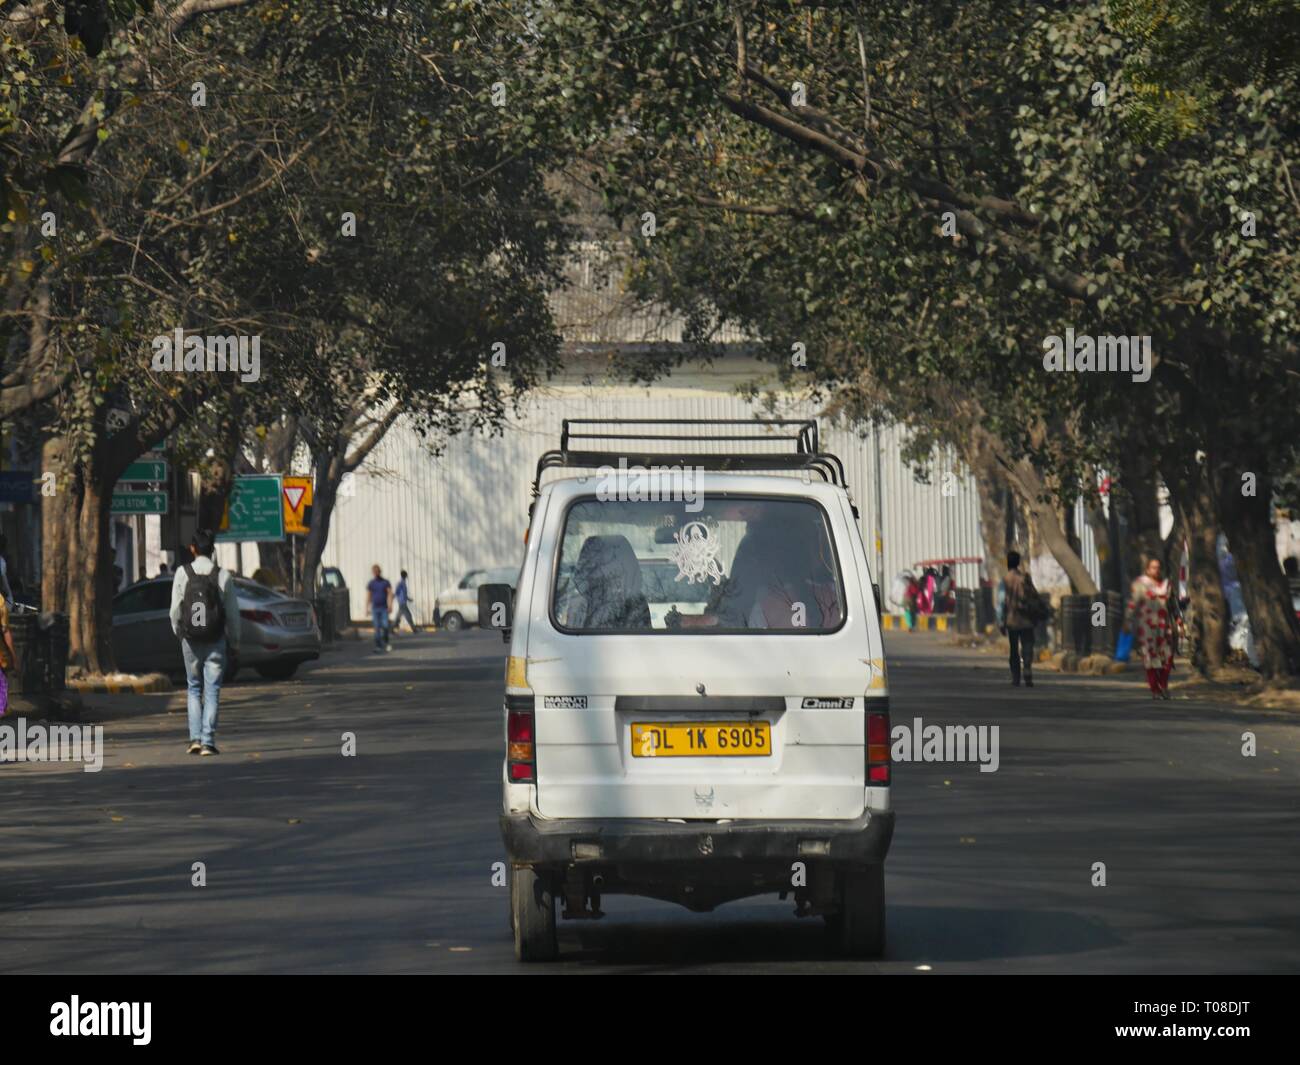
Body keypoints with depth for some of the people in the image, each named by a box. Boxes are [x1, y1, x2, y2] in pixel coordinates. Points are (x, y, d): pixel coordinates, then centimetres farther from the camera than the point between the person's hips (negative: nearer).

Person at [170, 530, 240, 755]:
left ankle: (195, 738, 4)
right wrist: (234, 642, 8)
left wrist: (179, 633, 13)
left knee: (194, 689, 14)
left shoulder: (183, 574, -5)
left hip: (190, 641, 1)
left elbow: (176, 610, -3)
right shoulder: (222, 576, -6)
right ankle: (208, 742, -2)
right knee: (212, 691, 4)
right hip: (216, 642, -1)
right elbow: (233, 612, -2)